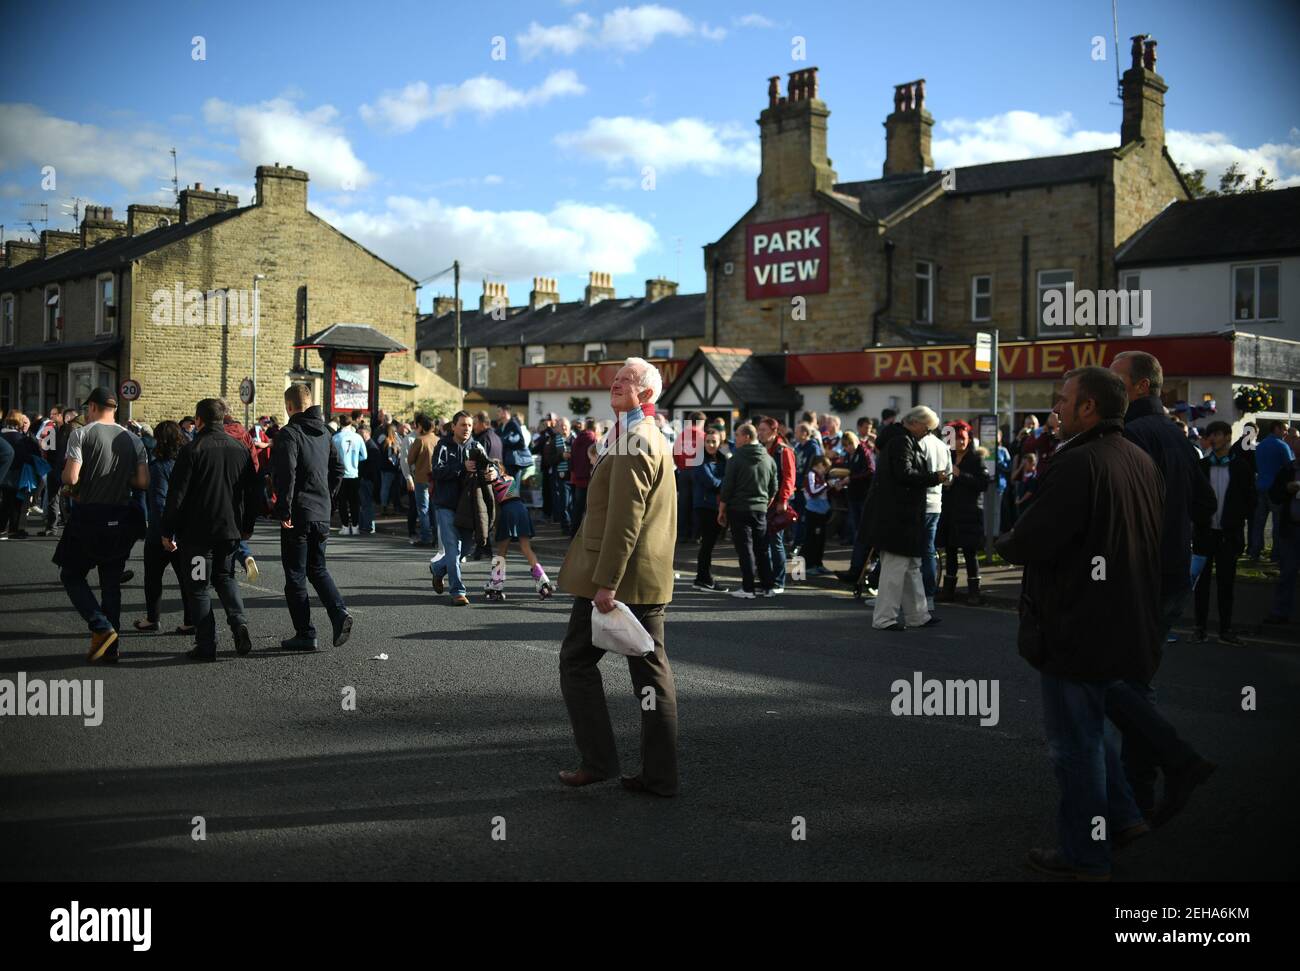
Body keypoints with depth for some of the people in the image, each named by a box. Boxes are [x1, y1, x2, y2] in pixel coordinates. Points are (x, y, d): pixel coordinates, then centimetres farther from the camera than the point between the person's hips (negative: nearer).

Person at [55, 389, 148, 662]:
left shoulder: (82, 434, -9)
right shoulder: (133, 440, 4)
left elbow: (70, 478, -17)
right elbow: (143, 482, -2)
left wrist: (68, 480, 5)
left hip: (88, 516, -4)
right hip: (121, 519, 4)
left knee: (71, 575, 12)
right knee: (111, 584, 12)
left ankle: (101, 628, -6)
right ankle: (110, 648, 14)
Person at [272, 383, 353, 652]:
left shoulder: (289, 433, -12)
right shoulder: (324, 432, 10)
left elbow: (286, 475, -21)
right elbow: (338, 469, 15)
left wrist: (283, 511, -17)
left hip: (298, 513, -7)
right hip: (322, 513, 7)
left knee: (295, 574, 3)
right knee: (317, 569, 19)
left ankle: (305, 634, 6)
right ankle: (339, 613, -1)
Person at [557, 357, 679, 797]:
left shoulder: (633, 440, -15)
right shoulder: (654, 438, 19)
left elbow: (624, 518, -22)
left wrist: (605, 581, -23)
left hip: (619, 577, -9)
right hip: (650, 579, 9)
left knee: (577, 660, 4)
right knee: (650, 668, 9)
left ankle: (598, 760, 5)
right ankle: (660, 774, 12)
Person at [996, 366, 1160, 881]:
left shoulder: (1077, 463, -22)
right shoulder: (1141, 461, 7)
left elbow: (1028, 542, -25)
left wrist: (1004, 543, -1)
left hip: (1076, 628, -9)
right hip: (1128, 625, 9)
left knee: (1075, 740, 4)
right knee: (1092, 726, 26)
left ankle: (1082, 855, 15)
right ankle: (1122, 816, 29)